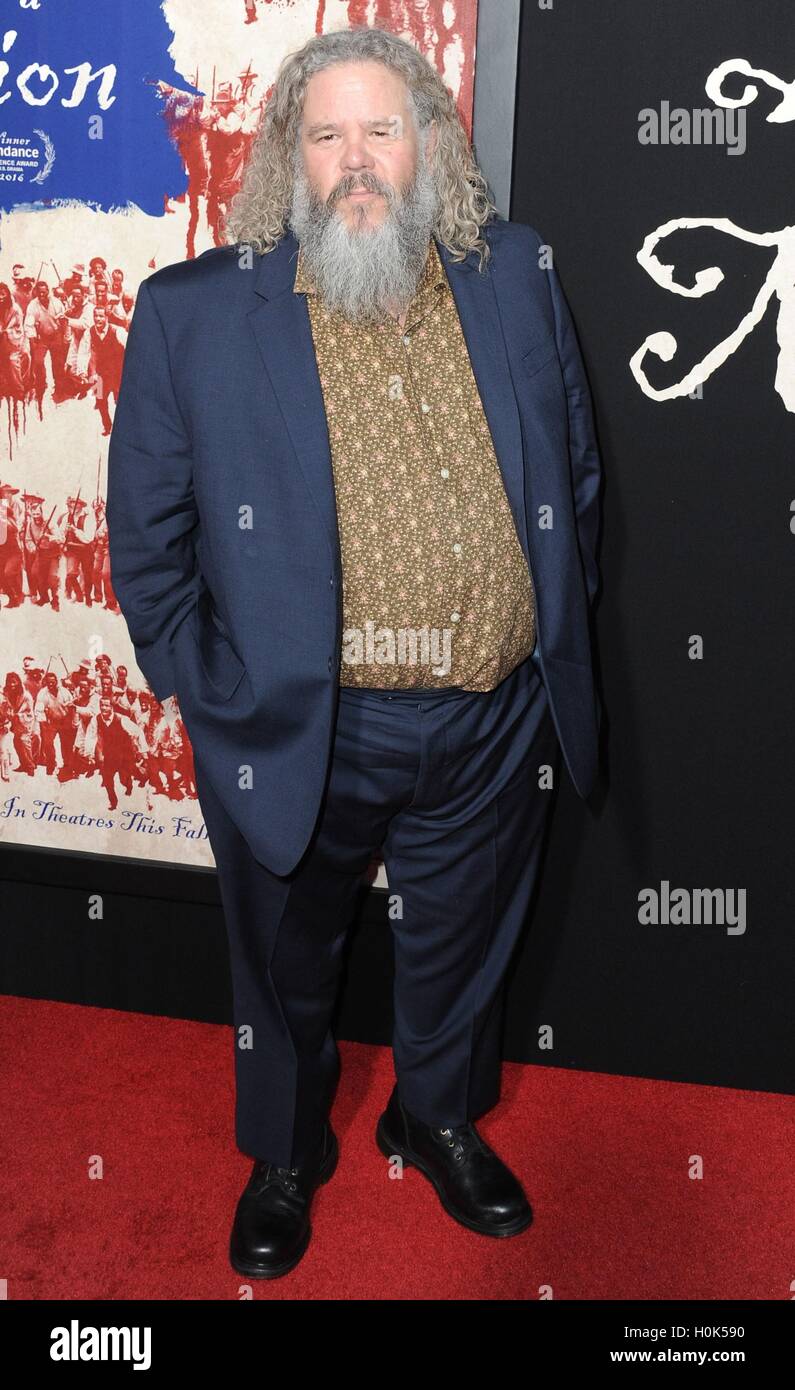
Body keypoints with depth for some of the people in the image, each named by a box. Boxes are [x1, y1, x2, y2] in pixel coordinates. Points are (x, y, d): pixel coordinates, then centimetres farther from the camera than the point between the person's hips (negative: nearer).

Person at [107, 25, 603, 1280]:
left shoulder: (520, 277, 1)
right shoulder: (195, 309, -8)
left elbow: (575, 469, 10)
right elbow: (146, 528, -2)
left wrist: (562, 634, 9)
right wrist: (201, 683, -3)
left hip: (492, 727, 3)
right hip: (296, 732, -2)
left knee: (460, 951, 23)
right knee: (287, 964, 19)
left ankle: (440, 1120, 53)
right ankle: (284, 1153, 49)